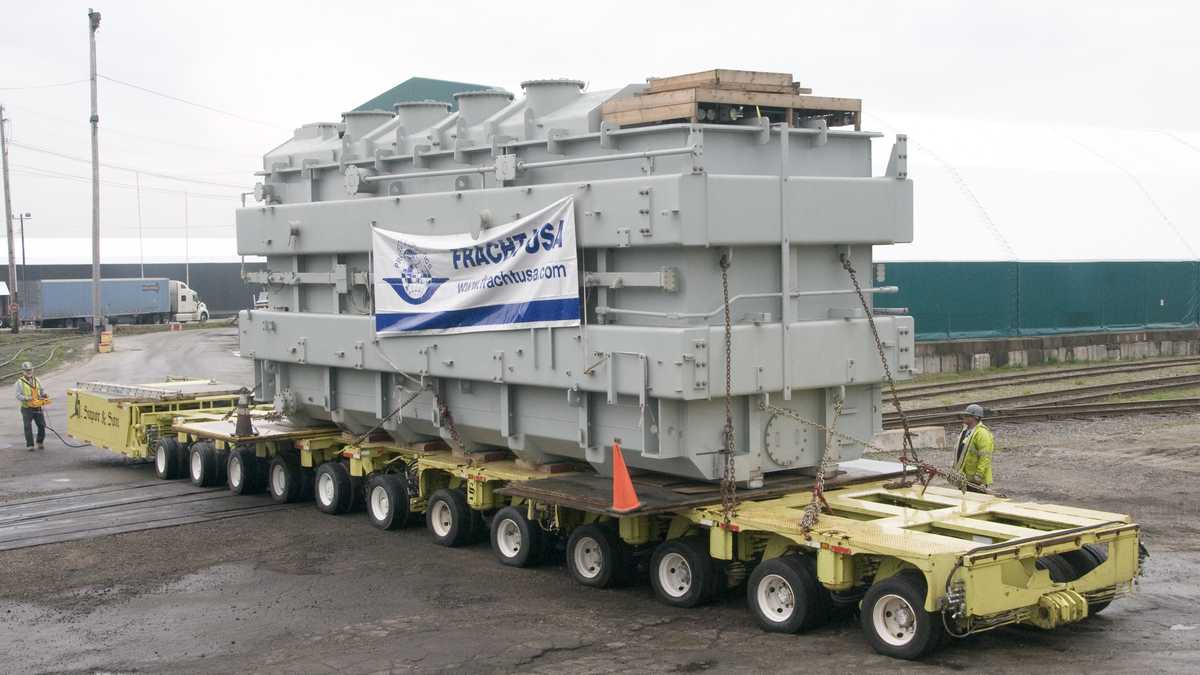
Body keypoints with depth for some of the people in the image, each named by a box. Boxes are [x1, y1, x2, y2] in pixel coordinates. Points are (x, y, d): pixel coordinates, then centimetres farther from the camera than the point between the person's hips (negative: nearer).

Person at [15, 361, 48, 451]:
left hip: (38, 407, 4)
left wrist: (44, 395, -7)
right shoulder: (20, 382, -4)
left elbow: (42, 390, 16)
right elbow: (18, 396, -9)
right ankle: (29, 445, 6)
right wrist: (27, 398, -26)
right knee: (28, 427, -2)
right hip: (27, 408, -4)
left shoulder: (37, 380, 12)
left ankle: (40, 443, 22)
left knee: (42, 425, 5)